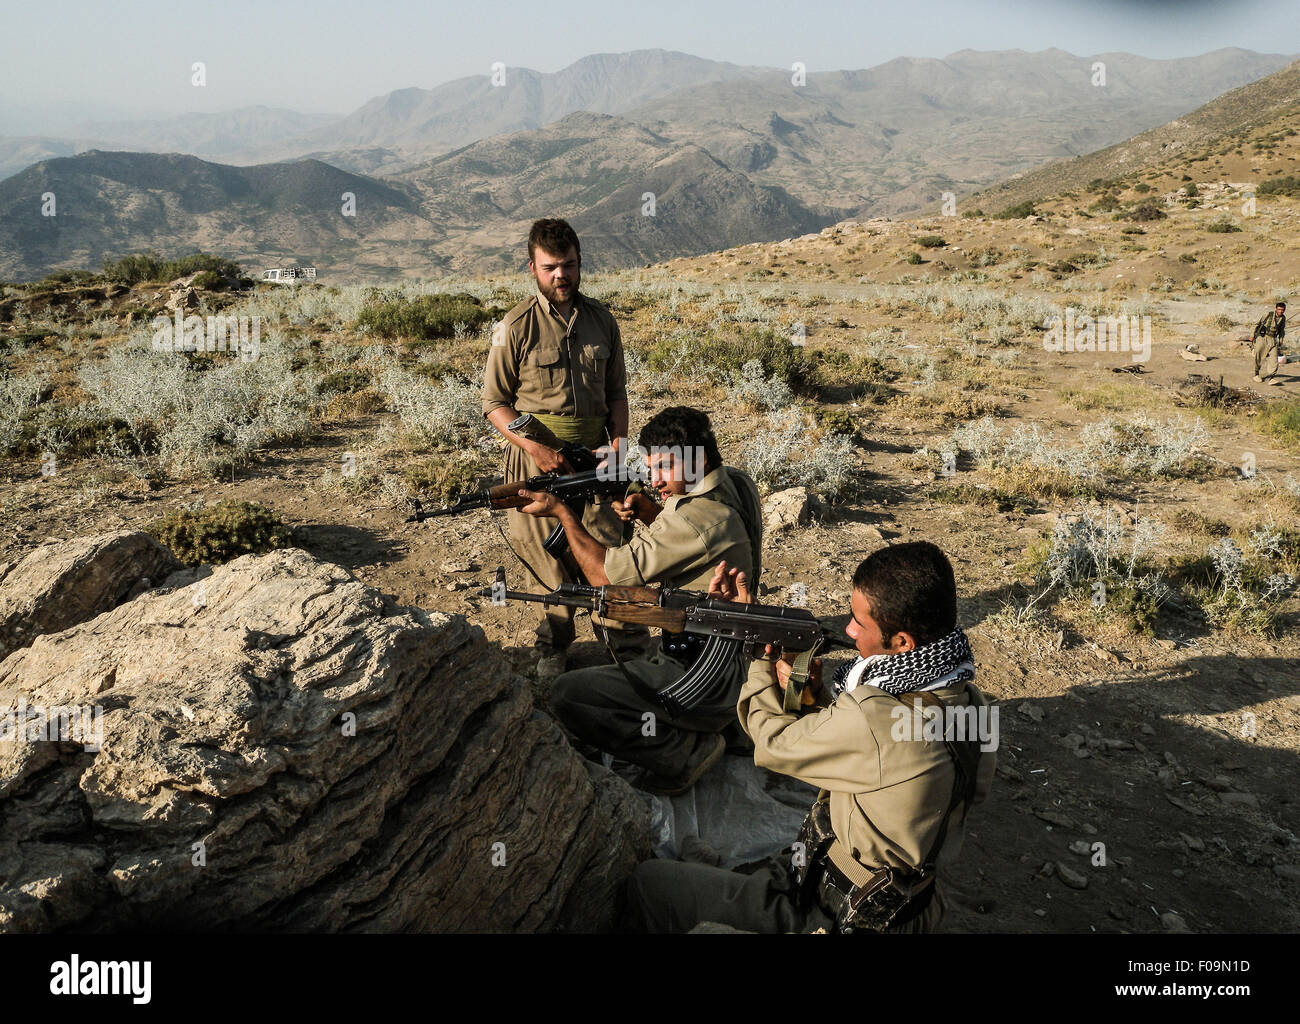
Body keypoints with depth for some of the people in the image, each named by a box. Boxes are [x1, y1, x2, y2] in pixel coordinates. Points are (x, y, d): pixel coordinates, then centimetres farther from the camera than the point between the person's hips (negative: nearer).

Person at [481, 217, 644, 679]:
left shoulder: (602, 321, 8)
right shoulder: (517, 326, -4)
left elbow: (616, 391, 17)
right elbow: (494, 402, -1)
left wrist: (619, 437, 0)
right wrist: (536, 449, -14)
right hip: (537, 460, -3)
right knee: (553, 562, 4)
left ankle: (633, 649, 11)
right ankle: (552, 649, 25)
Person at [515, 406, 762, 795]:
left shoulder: (694, 519, -27)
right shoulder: (736, 484, 0)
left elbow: (605, 574, -19)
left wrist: (560, 511, -8)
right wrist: (648, 512, -1)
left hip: (709, 682, -10)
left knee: (568, 694, -14)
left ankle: (685, 752, -6)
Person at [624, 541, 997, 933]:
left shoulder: (875, 721, -35)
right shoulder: (960, 695, -8)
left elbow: (774, 742, -15)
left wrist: (759, 655, -2)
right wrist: (814, 699, -14)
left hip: (837, 913, -8)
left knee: (646, 883, 6)